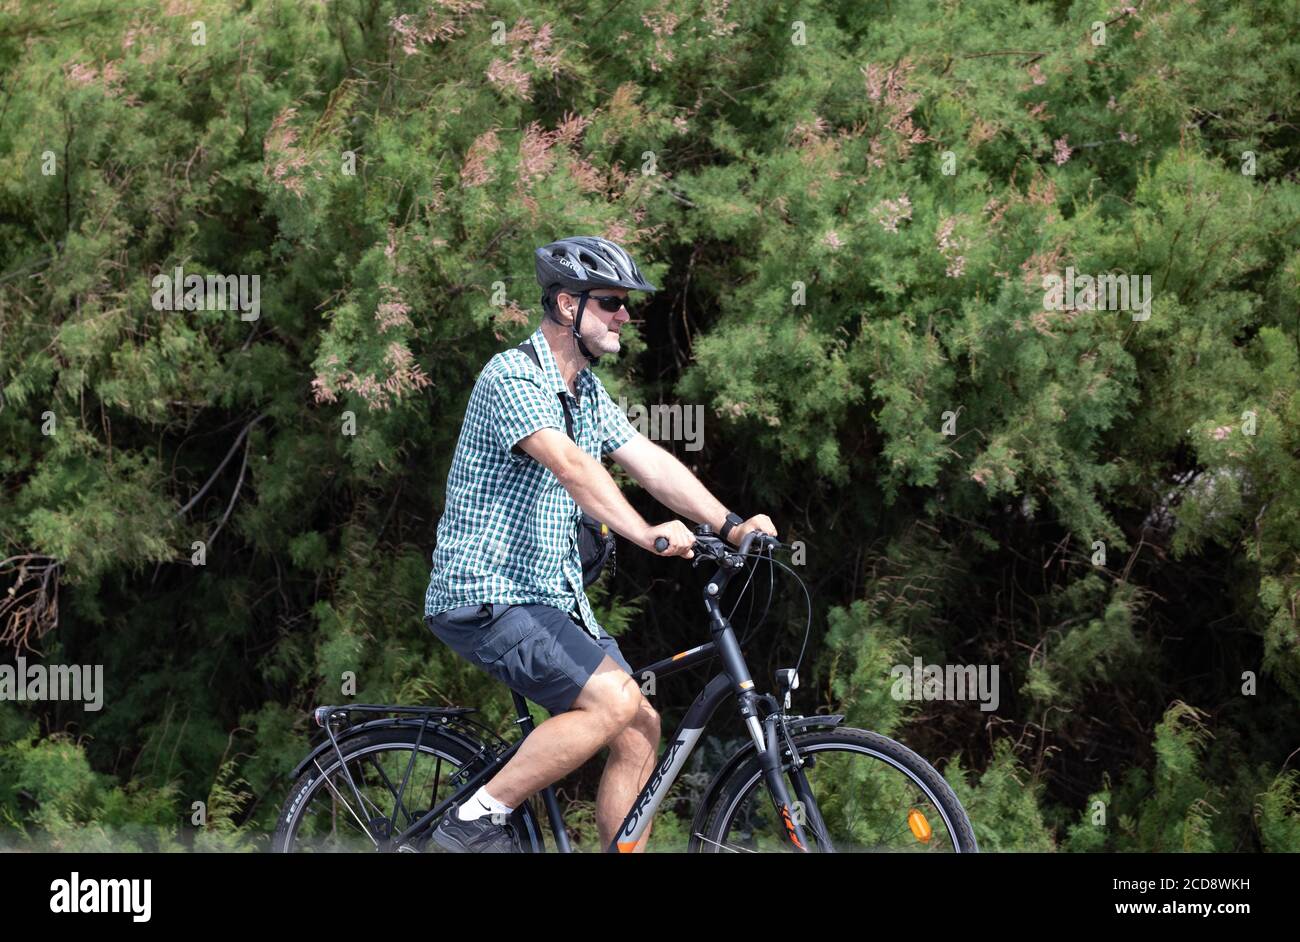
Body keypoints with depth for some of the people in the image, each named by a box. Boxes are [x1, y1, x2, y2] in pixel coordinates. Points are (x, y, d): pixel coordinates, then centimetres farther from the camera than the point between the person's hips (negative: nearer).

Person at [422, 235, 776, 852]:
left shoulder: (589, 393, 13)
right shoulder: (511, 378, -16)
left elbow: (648, 461, 5)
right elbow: (570, 465, -31)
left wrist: (730, 525, -10)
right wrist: (645, 534, -42)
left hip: (552, 595, 9)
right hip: (484, 597, -9)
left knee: (640, 730, 0)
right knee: (614, 701, -23)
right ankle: (476, 819, -12)